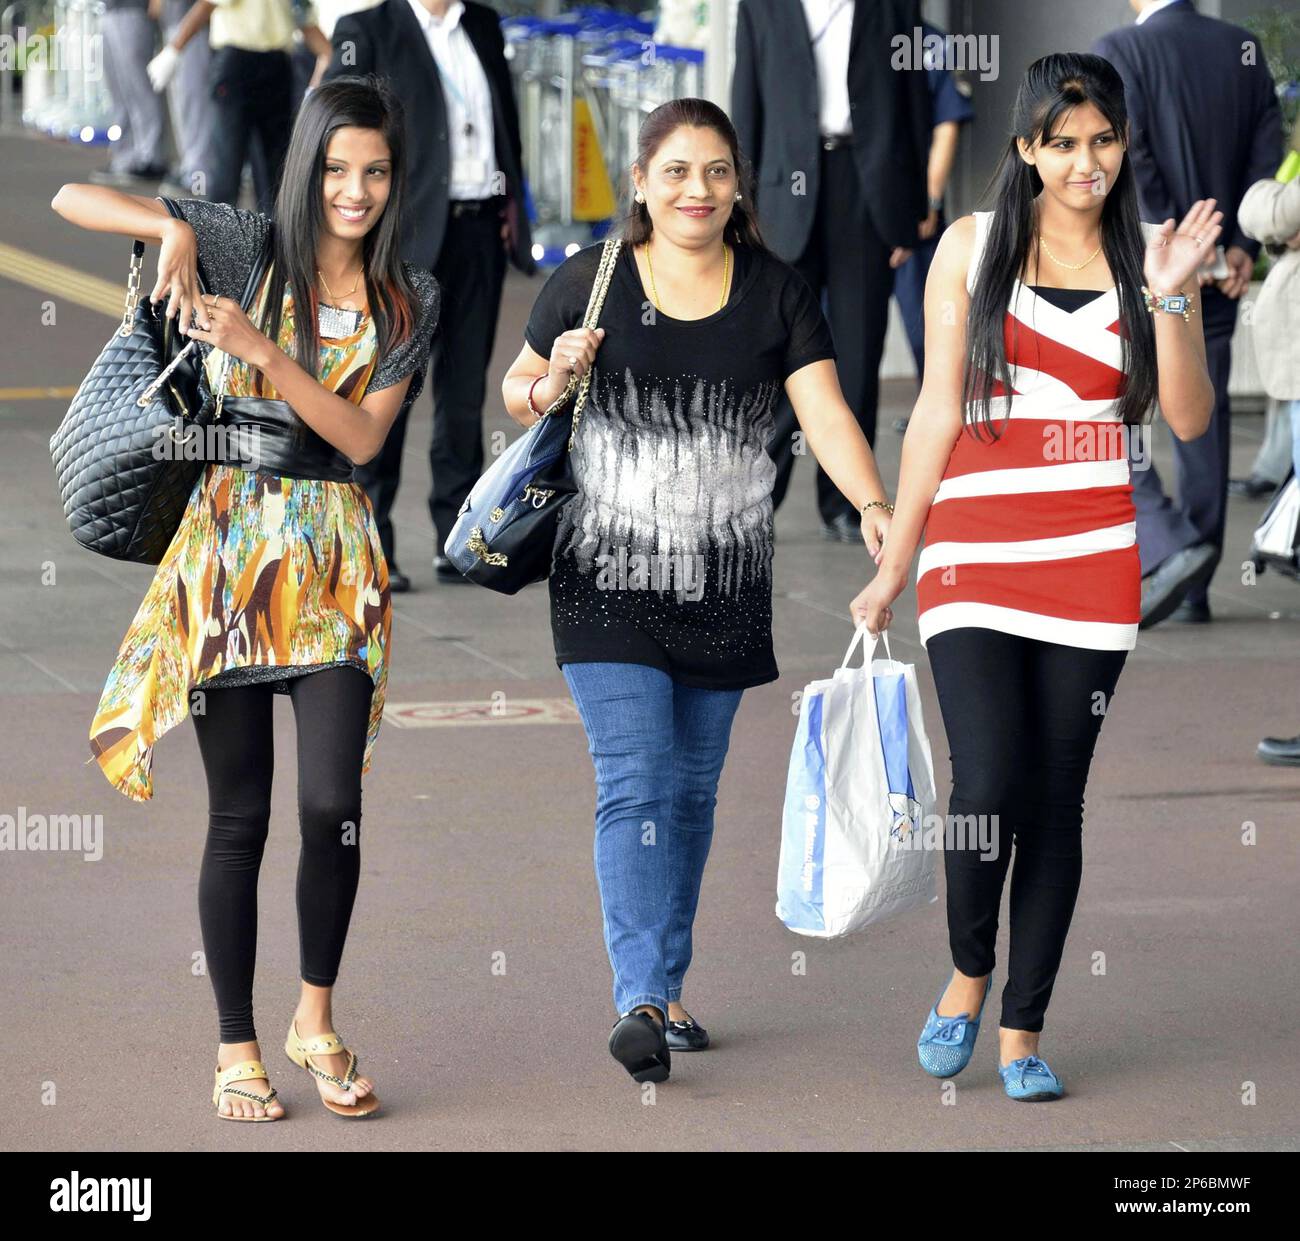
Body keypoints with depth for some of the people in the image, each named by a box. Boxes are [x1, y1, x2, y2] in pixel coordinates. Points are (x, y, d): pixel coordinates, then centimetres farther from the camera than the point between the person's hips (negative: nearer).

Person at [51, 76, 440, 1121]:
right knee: (240, 813, 0)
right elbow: (71, 199, -2)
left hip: (332, 562, 2)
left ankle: (318, 1017, 12)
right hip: (228, 544, -1)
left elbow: (363, 434, -5)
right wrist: (171, 227, -19)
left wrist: (262, 349, -15)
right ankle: (237, 1048, 10)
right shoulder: (245, 249, 0)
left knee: (332, 802, -9)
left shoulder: (409, 300, 6)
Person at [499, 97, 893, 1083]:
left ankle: (666, 987, 24)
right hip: (609, 576, -2)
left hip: (725, 584, 2)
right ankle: (642, 1002, -16)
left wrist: (874, 507, -24)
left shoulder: (777, 294, 2)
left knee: (692, 790, 11)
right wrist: (553, 382, -13)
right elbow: (516, 397, 10)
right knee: (636, 785, -12)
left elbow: (826, 413, -8)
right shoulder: (589, 282, -1)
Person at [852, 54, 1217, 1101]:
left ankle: (1023, 1030, 14)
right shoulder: (972, 247, 4)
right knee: (987, 790, -14)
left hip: (1090, 563, 1)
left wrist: (1171, 298, -15)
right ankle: (969, 970, 13)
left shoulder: (1148, 257, 7)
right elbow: (936, 412, 6)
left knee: (1057, 802, 4)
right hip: (975, 557, -1)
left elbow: (1190, 419, 0)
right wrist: (893, 566, 6)